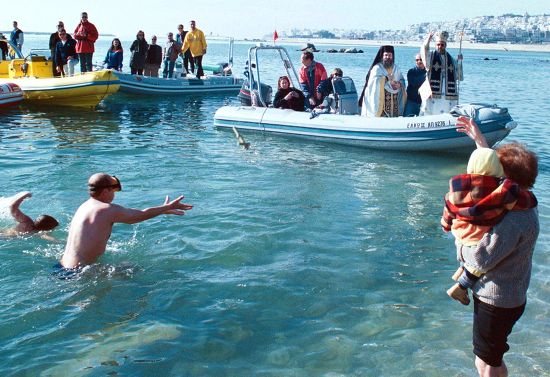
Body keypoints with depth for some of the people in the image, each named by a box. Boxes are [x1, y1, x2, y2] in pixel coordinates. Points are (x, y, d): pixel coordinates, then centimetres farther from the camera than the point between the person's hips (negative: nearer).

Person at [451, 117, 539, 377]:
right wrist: (479, 139, 19)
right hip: (508, 296, 9)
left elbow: (481, 261, -32)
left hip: (497, 302, -9)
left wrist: (462, 241, -14)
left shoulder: (514, 221, -30)